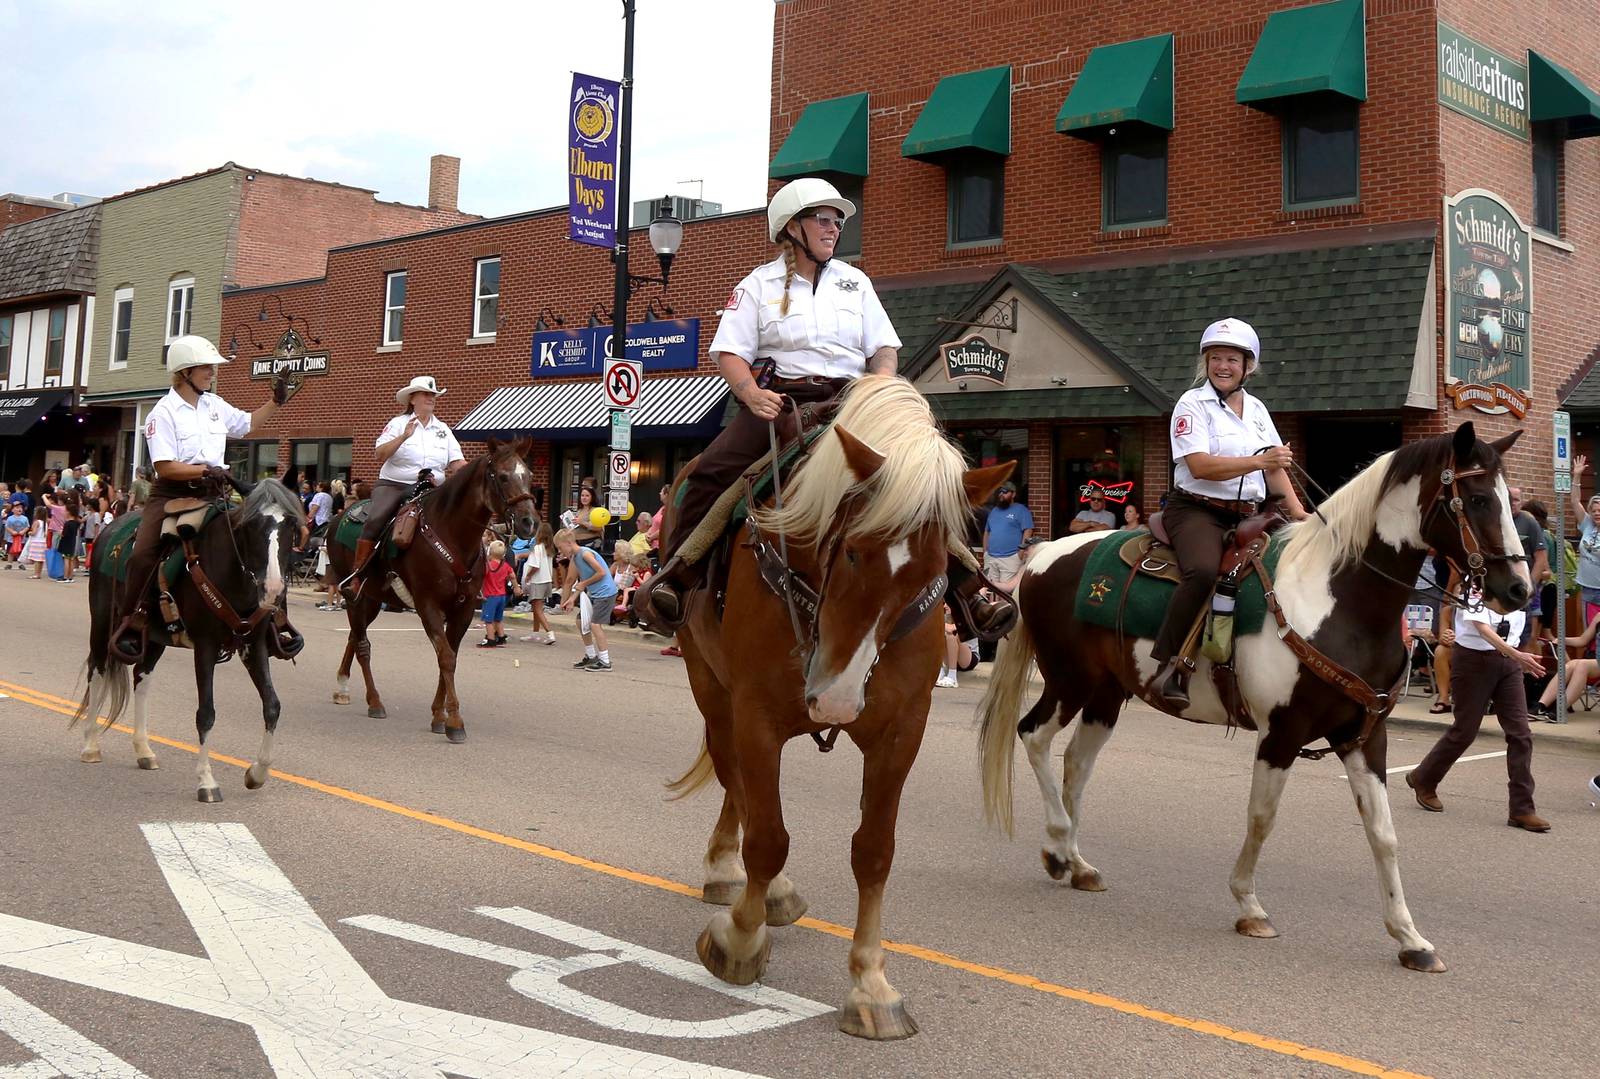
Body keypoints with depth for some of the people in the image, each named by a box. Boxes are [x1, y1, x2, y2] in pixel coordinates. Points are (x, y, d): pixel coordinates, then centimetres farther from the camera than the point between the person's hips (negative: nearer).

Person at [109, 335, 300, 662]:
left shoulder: (215, 405, 11)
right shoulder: (164, 412, -7)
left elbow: (248, 424, 29)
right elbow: (165, 467, -14)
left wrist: (277, 401, 20)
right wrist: (203, 470, -24)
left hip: (210, 492, 6)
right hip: (171, 493, -5)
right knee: (143, 554, -23)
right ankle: (130, 625, -11)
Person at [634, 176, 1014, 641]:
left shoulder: (855, 282, 17)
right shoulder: (759, 284, 7)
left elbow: (884, 347, 15)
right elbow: (729, 351, 0)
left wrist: (881, 381, -8)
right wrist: (751, 393, -20)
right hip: (778, 403, -2)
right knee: (710, 472, -27)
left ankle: (965, 590, -10)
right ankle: (675, 577, -16)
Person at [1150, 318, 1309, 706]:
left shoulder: (1256, 408, 18)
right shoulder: (1193, 404, -2)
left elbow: (1276, 470, 18)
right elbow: (1200, 466, -15)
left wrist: (1300, 514, 5)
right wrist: (1257, 461, -24)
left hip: (1247, 515, 7)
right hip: (1196, 510, -7)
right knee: (1205, 571, -35)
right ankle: (1170, 664, -28)